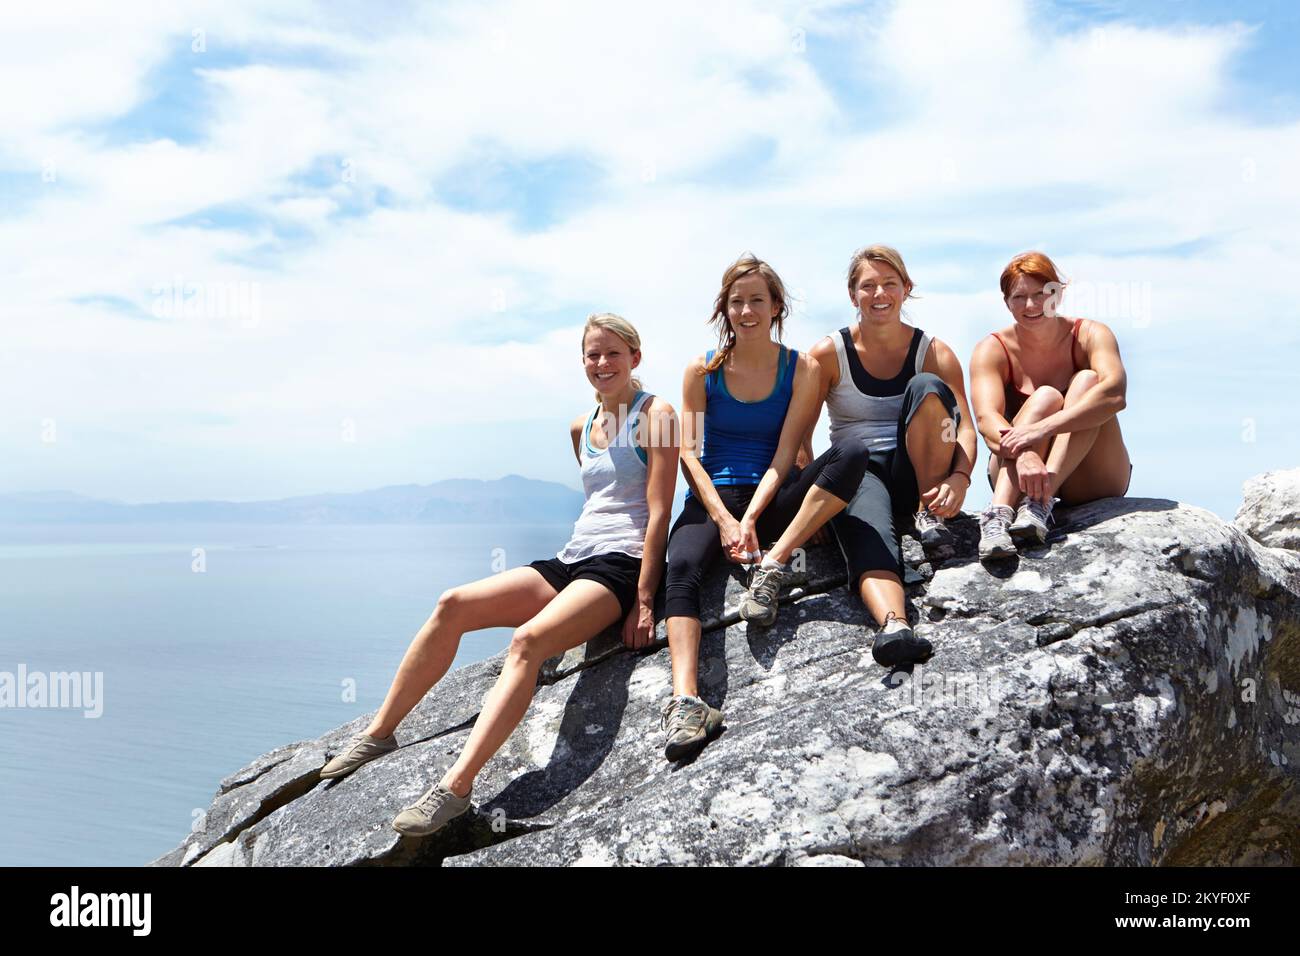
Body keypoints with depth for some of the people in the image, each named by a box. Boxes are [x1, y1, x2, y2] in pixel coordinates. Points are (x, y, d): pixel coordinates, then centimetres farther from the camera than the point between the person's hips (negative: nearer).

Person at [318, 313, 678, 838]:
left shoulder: (655, 414, -2)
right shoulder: (581, 427, 19)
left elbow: (658, 514, -10)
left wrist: (643, 600, -16)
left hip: (621, 566, -7)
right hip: (570, 561, 7)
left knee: (527, 639, -33)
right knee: (453, 604, -13)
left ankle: (456, 787, -40)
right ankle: (380, 732, -5)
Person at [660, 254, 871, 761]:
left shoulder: (801, 369, 5)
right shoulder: (702, 371, 7)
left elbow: (783, 457, -3)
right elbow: (689, 453, -1)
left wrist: (751, 518, -18)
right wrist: (723, 519, -17)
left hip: (772, 498, 1)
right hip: (712, 498, 0)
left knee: (851, 458, -27)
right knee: (681, 568, -33)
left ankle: (773, 566, -30)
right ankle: (686, 703, -47)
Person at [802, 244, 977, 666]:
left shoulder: (934, 353, 5)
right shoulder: (828, 354, 4)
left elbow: (966, 427, -7)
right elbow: (799, 434, -1)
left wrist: (959, 477, -29)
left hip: (915, 477, 1)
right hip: (857, 470, -1)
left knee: (927, 388, -25)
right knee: (867, 530, -38)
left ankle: (928, 514, -18)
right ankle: (892, 624, -64)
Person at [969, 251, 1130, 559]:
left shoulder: (1090, 335, -6)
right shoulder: (992, 350, -5)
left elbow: (1115, 393, -28)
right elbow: (987, 420, -23)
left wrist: (1044, 428, -42)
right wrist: (1023, 454, -45)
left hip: (1092, 483, 0)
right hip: (1015, 475, 0)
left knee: (1087, 380, -22)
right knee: (1046, 397, -25)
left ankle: (1040, 503, -41)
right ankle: (1000, 511, -46)